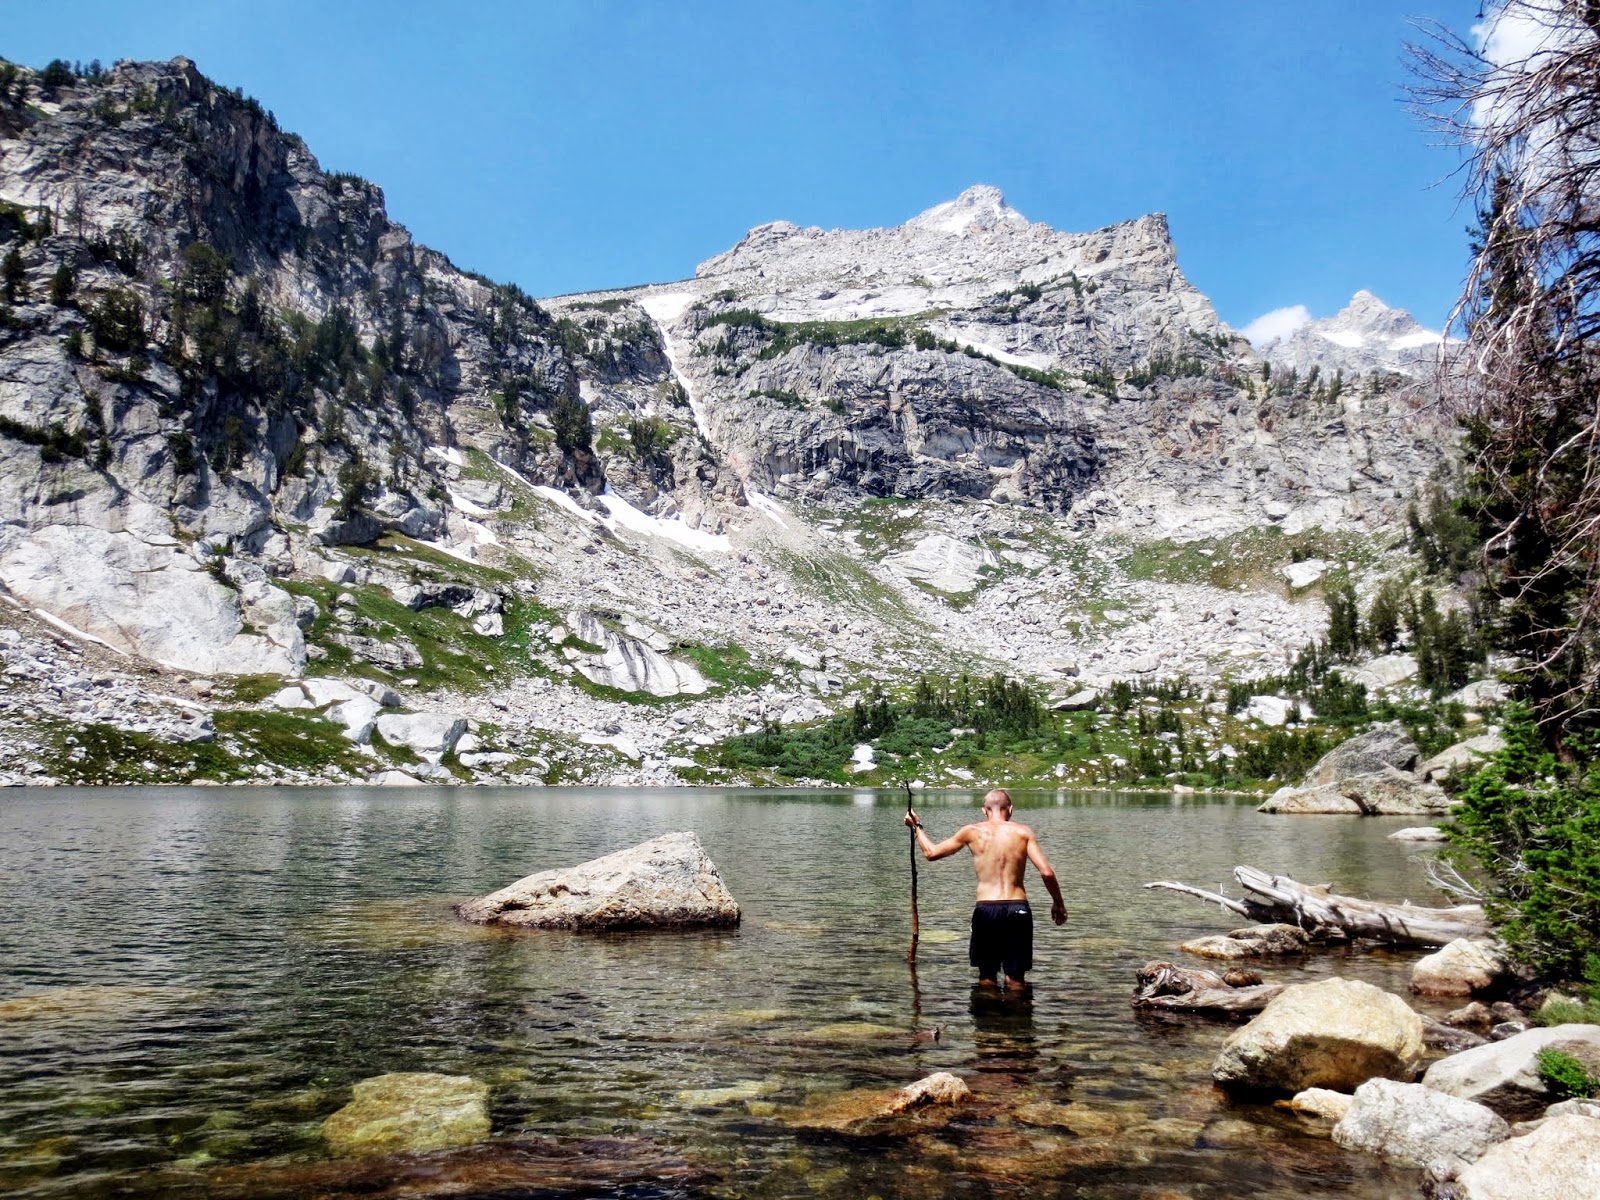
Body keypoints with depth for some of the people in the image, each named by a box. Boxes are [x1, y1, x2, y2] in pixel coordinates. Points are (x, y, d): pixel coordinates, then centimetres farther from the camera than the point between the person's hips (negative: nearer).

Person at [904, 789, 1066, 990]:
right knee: (1015, 980, 12)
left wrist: (917, 826, 27)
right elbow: (1046, 872, -5)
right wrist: (1058, 903, 10)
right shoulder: (1023, 832, 2)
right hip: (1018, 909, 0)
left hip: (986, 909, 0)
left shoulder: (972, 832, 2)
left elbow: (931, 853, 11)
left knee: (986, 978, 16)